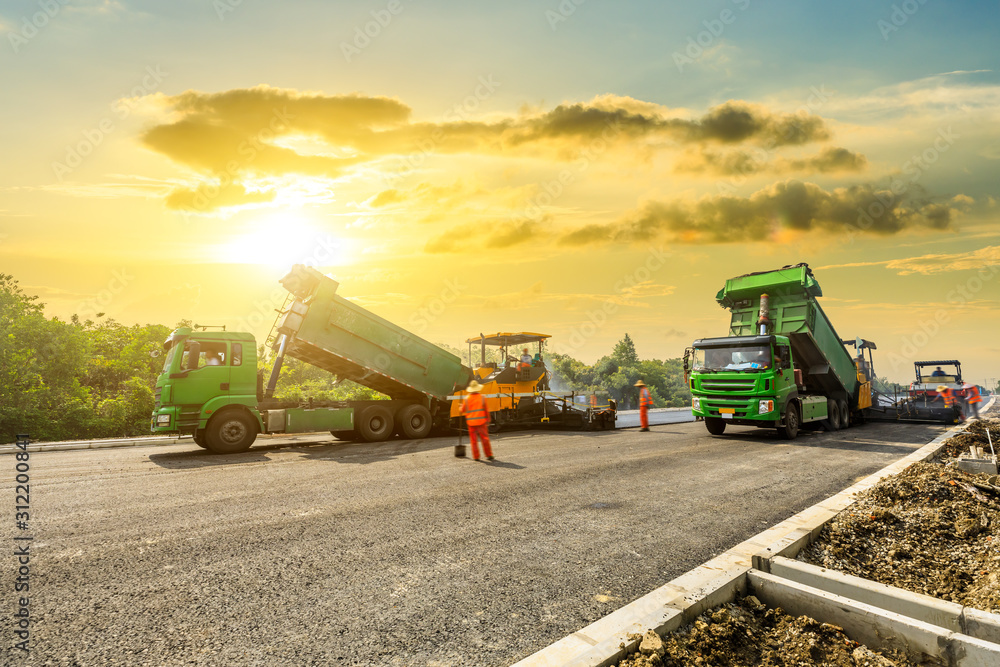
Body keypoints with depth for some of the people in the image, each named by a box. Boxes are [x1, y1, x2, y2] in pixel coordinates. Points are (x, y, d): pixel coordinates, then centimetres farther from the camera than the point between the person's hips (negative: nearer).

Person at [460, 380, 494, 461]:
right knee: (485, 438, 7)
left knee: (474, 440, 8)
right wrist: (488, 420, 7)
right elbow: (486, 410, -2)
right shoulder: (482, 397, -3)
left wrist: (460, 408, 30)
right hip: (481, 421, 0)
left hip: (471, 422, 1)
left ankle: (476, 456, 8)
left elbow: (462, 410, 7)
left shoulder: (467, 399, -1)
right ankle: (489, 455, 7)